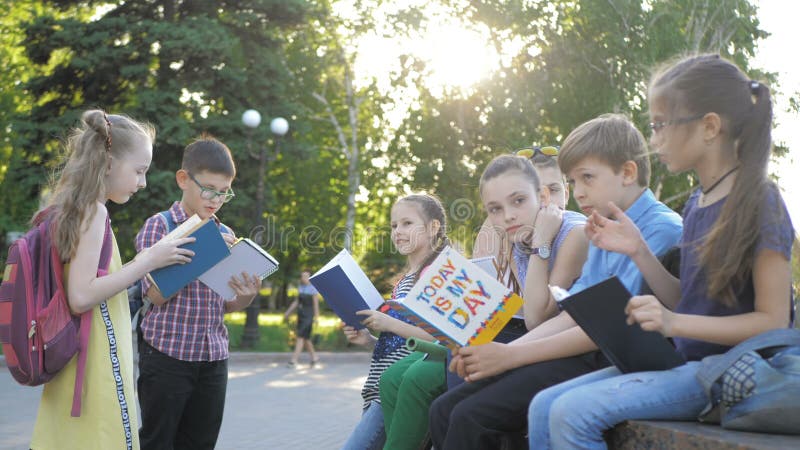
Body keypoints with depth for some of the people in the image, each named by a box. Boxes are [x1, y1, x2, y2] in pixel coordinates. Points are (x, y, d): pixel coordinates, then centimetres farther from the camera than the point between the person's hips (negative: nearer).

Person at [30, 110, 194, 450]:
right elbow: (81, 296, -19)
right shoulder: (93, 211, -13)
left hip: (71, 368, 9)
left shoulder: (66, 211, 13)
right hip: (99, 370, -9)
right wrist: (149, 261, -15)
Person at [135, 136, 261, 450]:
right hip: (167, 355, -4)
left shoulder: (225, 235, 11)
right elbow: (157, 293, -13)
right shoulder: (159, 226, -3)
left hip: (213, 359, 5)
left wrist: (245, 297, -9)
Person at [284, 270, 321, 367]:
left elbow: (316, 303, -14)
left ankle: (294, 360, -14)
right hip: (301, 315, 8)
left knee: (300, 337, -13)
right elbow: (296, 301, 16)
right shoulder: (300, 287, 11)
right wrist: (288, 312, 13)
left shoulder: (313, 288, -11)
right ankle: (314, 357, 28)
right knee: (305, 338, 13)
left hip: (308, 316, -8)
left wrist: (316, 317, -19)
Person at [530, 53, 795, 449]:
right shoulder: (696, 203, 11)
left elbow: (773, 320, -15)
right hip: (682, 360, 8)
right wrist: (638, 252, 1)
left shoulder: (759, 202, -13)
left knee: (573, 411, -23)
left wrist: (674, 324, -26)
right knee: (544, 407, -4)